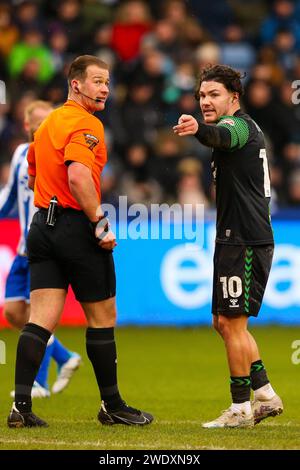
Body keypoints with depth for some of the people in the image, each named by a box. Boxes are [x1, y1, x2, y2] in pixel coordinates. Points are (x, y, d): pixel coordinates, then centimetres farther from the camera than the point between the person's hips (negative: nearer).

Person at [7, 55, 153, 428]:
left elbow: (32, 176, 26)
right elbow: (78, 176, -26)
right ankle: (111, 405, 15)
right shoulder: (86, 124, -12)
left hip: (43, 225, 8)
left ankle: (21, 404, -9)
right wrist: (100, 223, -22)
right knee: (102, 317, 6)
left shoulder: (48, 121, 17)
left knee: (41, 320, 1)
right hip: (76, 227, -8)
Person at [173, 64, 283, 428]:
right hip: (236, 239, 11)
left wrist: (199, 129, -60)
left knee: (232, 323, -7)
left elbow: (221, 136, -40)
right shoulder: (244, 128, 19)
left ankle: (241, 409, -1)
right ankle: (266, 395, 18)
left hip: (244, 241, -11)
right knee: (224, 322, 15)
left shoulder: (239, 125, -14)